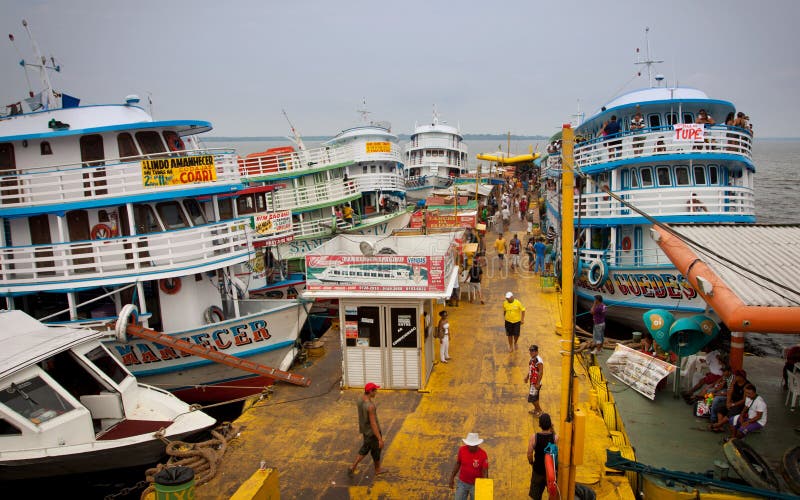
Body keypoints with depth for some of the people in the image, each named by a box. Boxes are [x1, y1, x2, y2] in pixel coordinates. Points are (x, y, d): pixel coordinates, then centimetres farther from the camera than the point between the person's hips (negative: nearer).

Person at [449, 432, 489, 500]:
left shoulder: (483, 454, -19)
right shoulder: (462, 450, -11)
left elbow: (485, 472, -15)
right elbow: (458, 464, 3)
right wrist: (452, 478, 6)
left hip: (476, 484, -2)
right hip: (462, 483, 2)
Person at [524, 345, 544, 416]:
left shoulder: (539, 361, -26)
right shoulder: (532, 359, 3)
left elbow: (541, 373, -24)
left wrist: (538, 383, -22)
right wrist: (527, 377, 18)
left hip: (536, 382, -9)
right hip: (532, 381, 9)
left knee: (532, 397, -2)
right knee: (534, 396, 20)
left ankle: (539, 410, 15)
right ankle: (536, 409, 36)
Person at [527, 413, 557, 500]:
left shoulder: (534, 437, -19)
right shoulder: (555, 437, -18)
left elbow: (529, 455, -16)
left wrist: (531, 463, 6)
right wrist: (553, 430, -4)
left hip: (538, 470, 0)